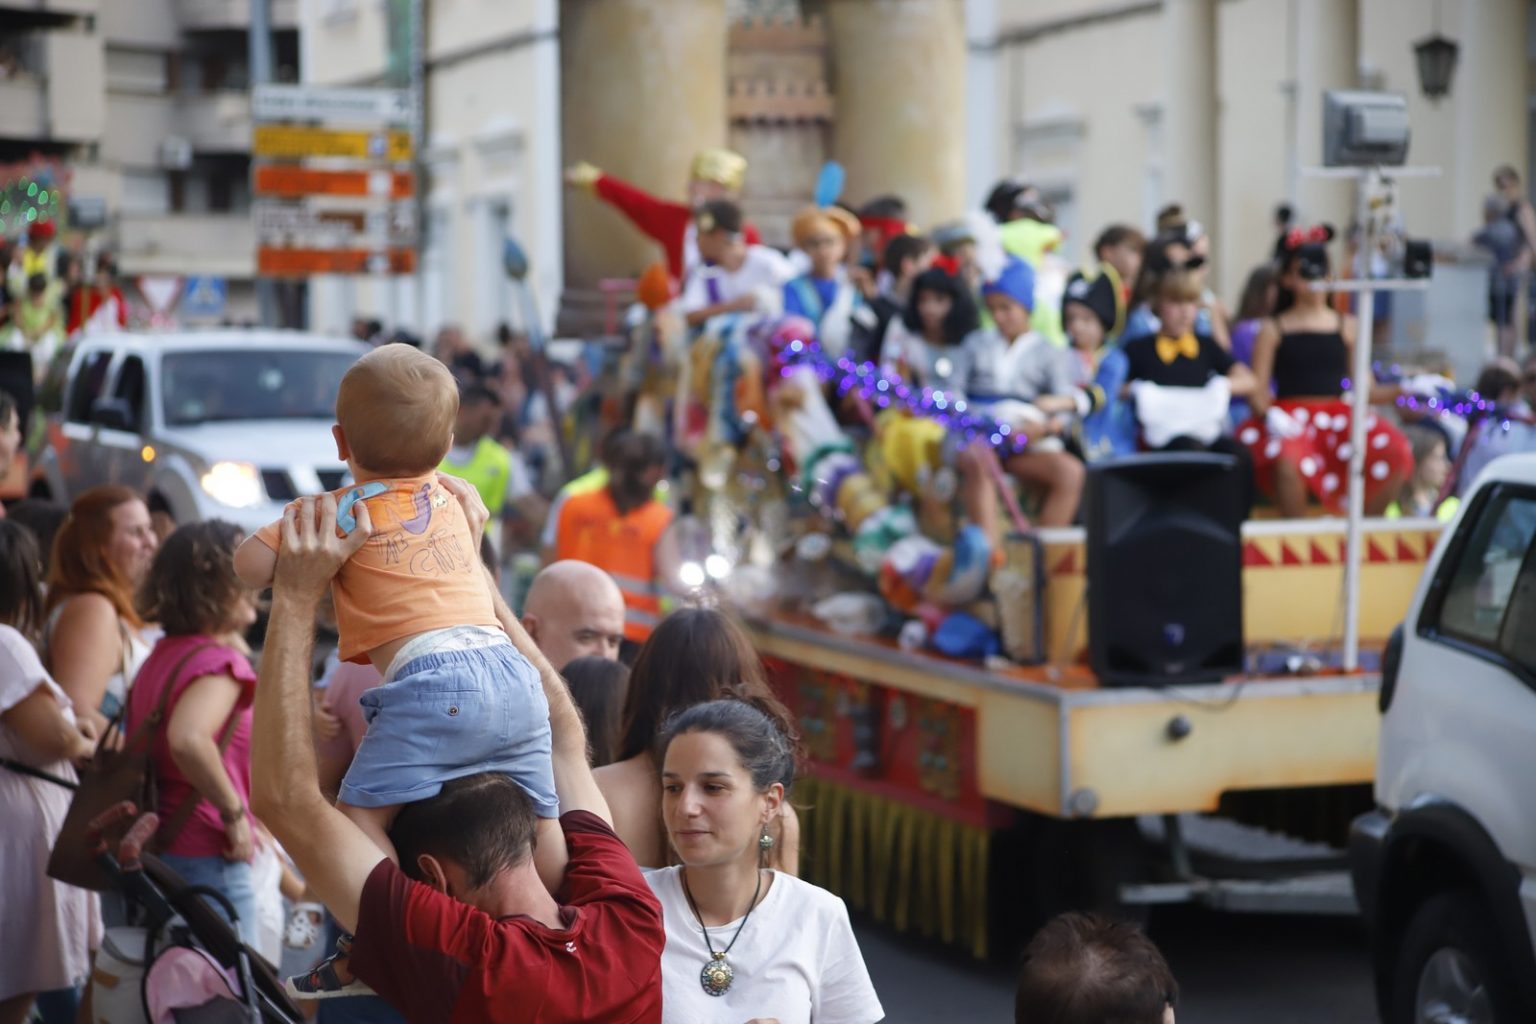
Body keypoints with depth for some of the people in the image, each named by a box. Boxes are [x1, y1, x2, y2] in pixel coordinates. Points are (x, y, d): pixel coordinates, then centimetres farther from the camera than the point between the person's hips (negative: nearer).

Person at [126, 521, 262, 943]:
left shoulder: (161, 656, 14)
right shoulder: (219, 660, -15)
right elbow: (188, 739, -33)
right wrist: (234, 812, -22)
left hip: (156, 853, 9)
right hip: (206, 860, -9)